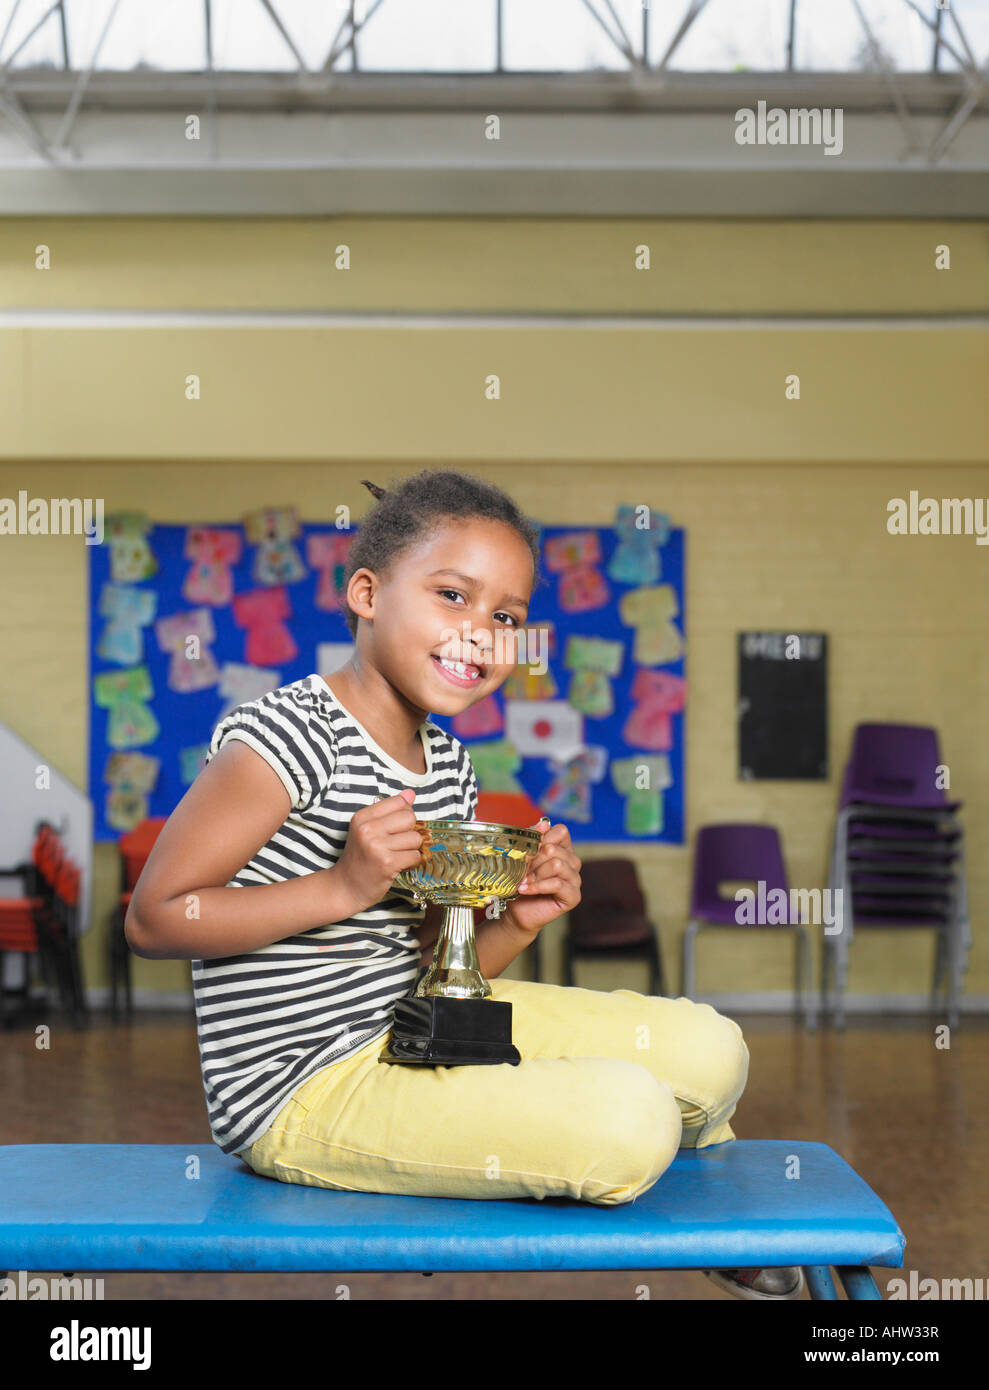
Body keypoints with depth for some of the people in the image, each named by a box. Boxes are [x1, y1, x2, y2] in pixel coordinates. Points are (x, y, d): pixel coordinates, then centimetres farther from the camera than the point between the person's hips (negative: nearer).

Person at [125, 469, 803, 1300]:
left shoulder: (449, 768, 9)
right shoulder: (289, 736, -18)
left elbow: (424, 966, 15)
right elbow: (154, 919, -19)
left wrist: (517, 925, -5)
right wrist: (345, 887, -25)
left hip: (410, 1034, 9)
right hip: (301, 1096, -9)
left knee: (710, 1052, 3)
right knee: (628, 1117, -24)